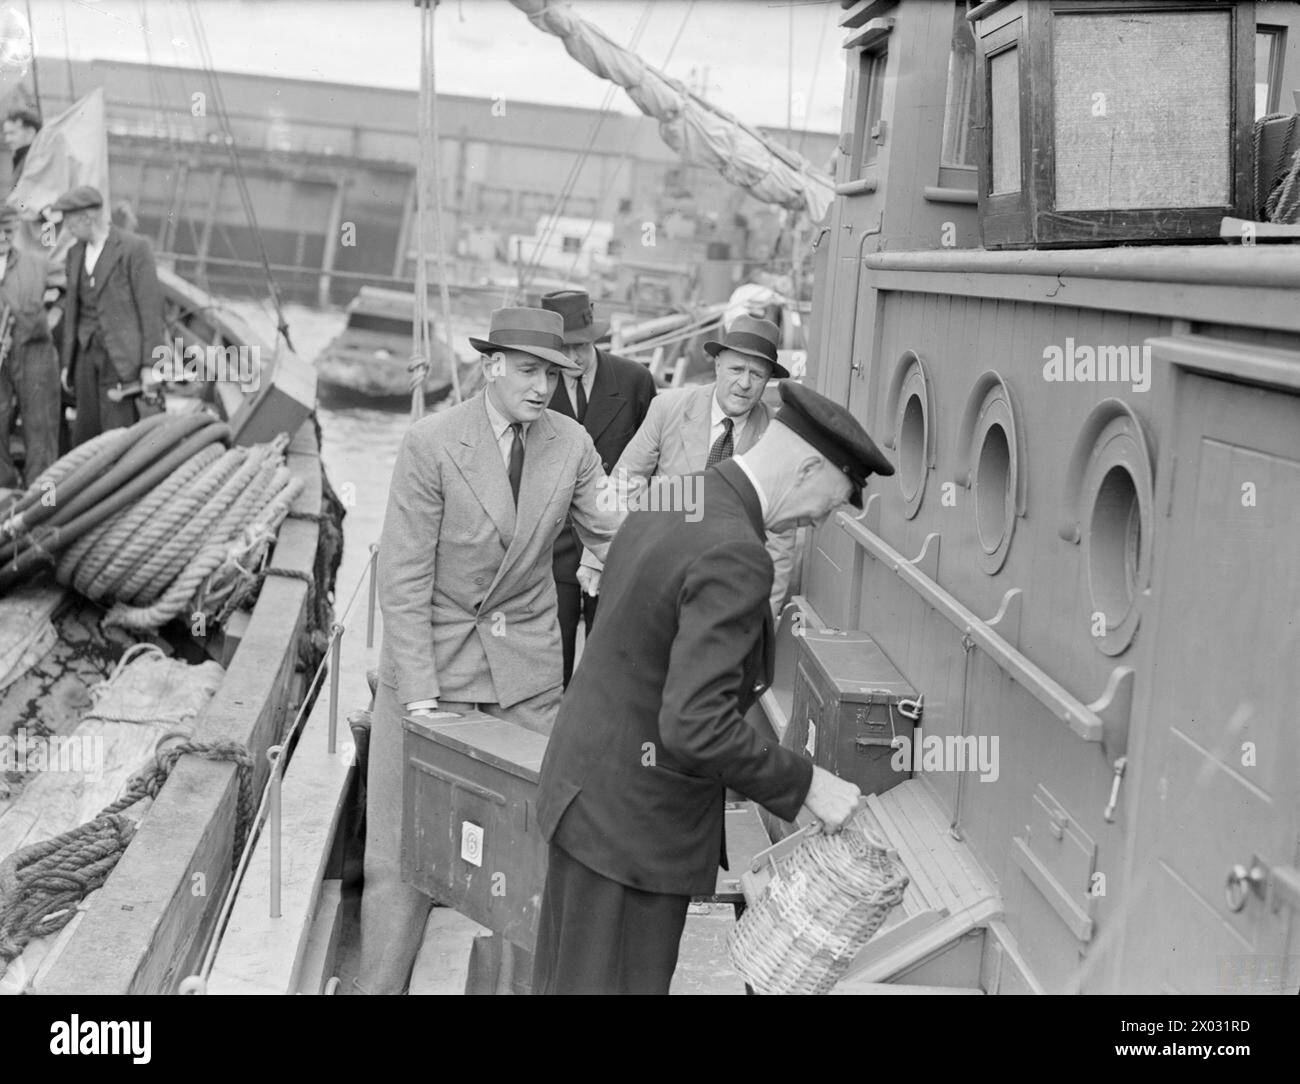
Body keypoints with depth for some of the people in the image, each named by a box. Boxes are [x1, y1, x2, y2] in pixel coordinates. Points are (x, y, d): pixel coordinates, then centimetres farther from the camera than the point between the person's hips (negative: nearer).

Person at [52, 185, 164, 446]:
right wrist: (68, 363, 14)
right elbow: (73, 308, 17)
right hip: (89, 353, 7)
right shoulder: (76, 253, 12)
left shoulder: (135, 247, -10)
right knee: (85, 435, 6)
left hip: (123, 355, -7)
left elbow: (151, 306, -11)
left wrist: (150, 365, -14)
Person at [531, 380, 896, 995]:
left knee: (567, 974, 22)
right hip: (634, 823, -9)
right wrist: (806, 784, -21)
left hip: (591, 788, 9)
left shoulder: (663, 508, 3)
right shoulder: (734, 557, -27)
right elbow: (695, 726, -32)